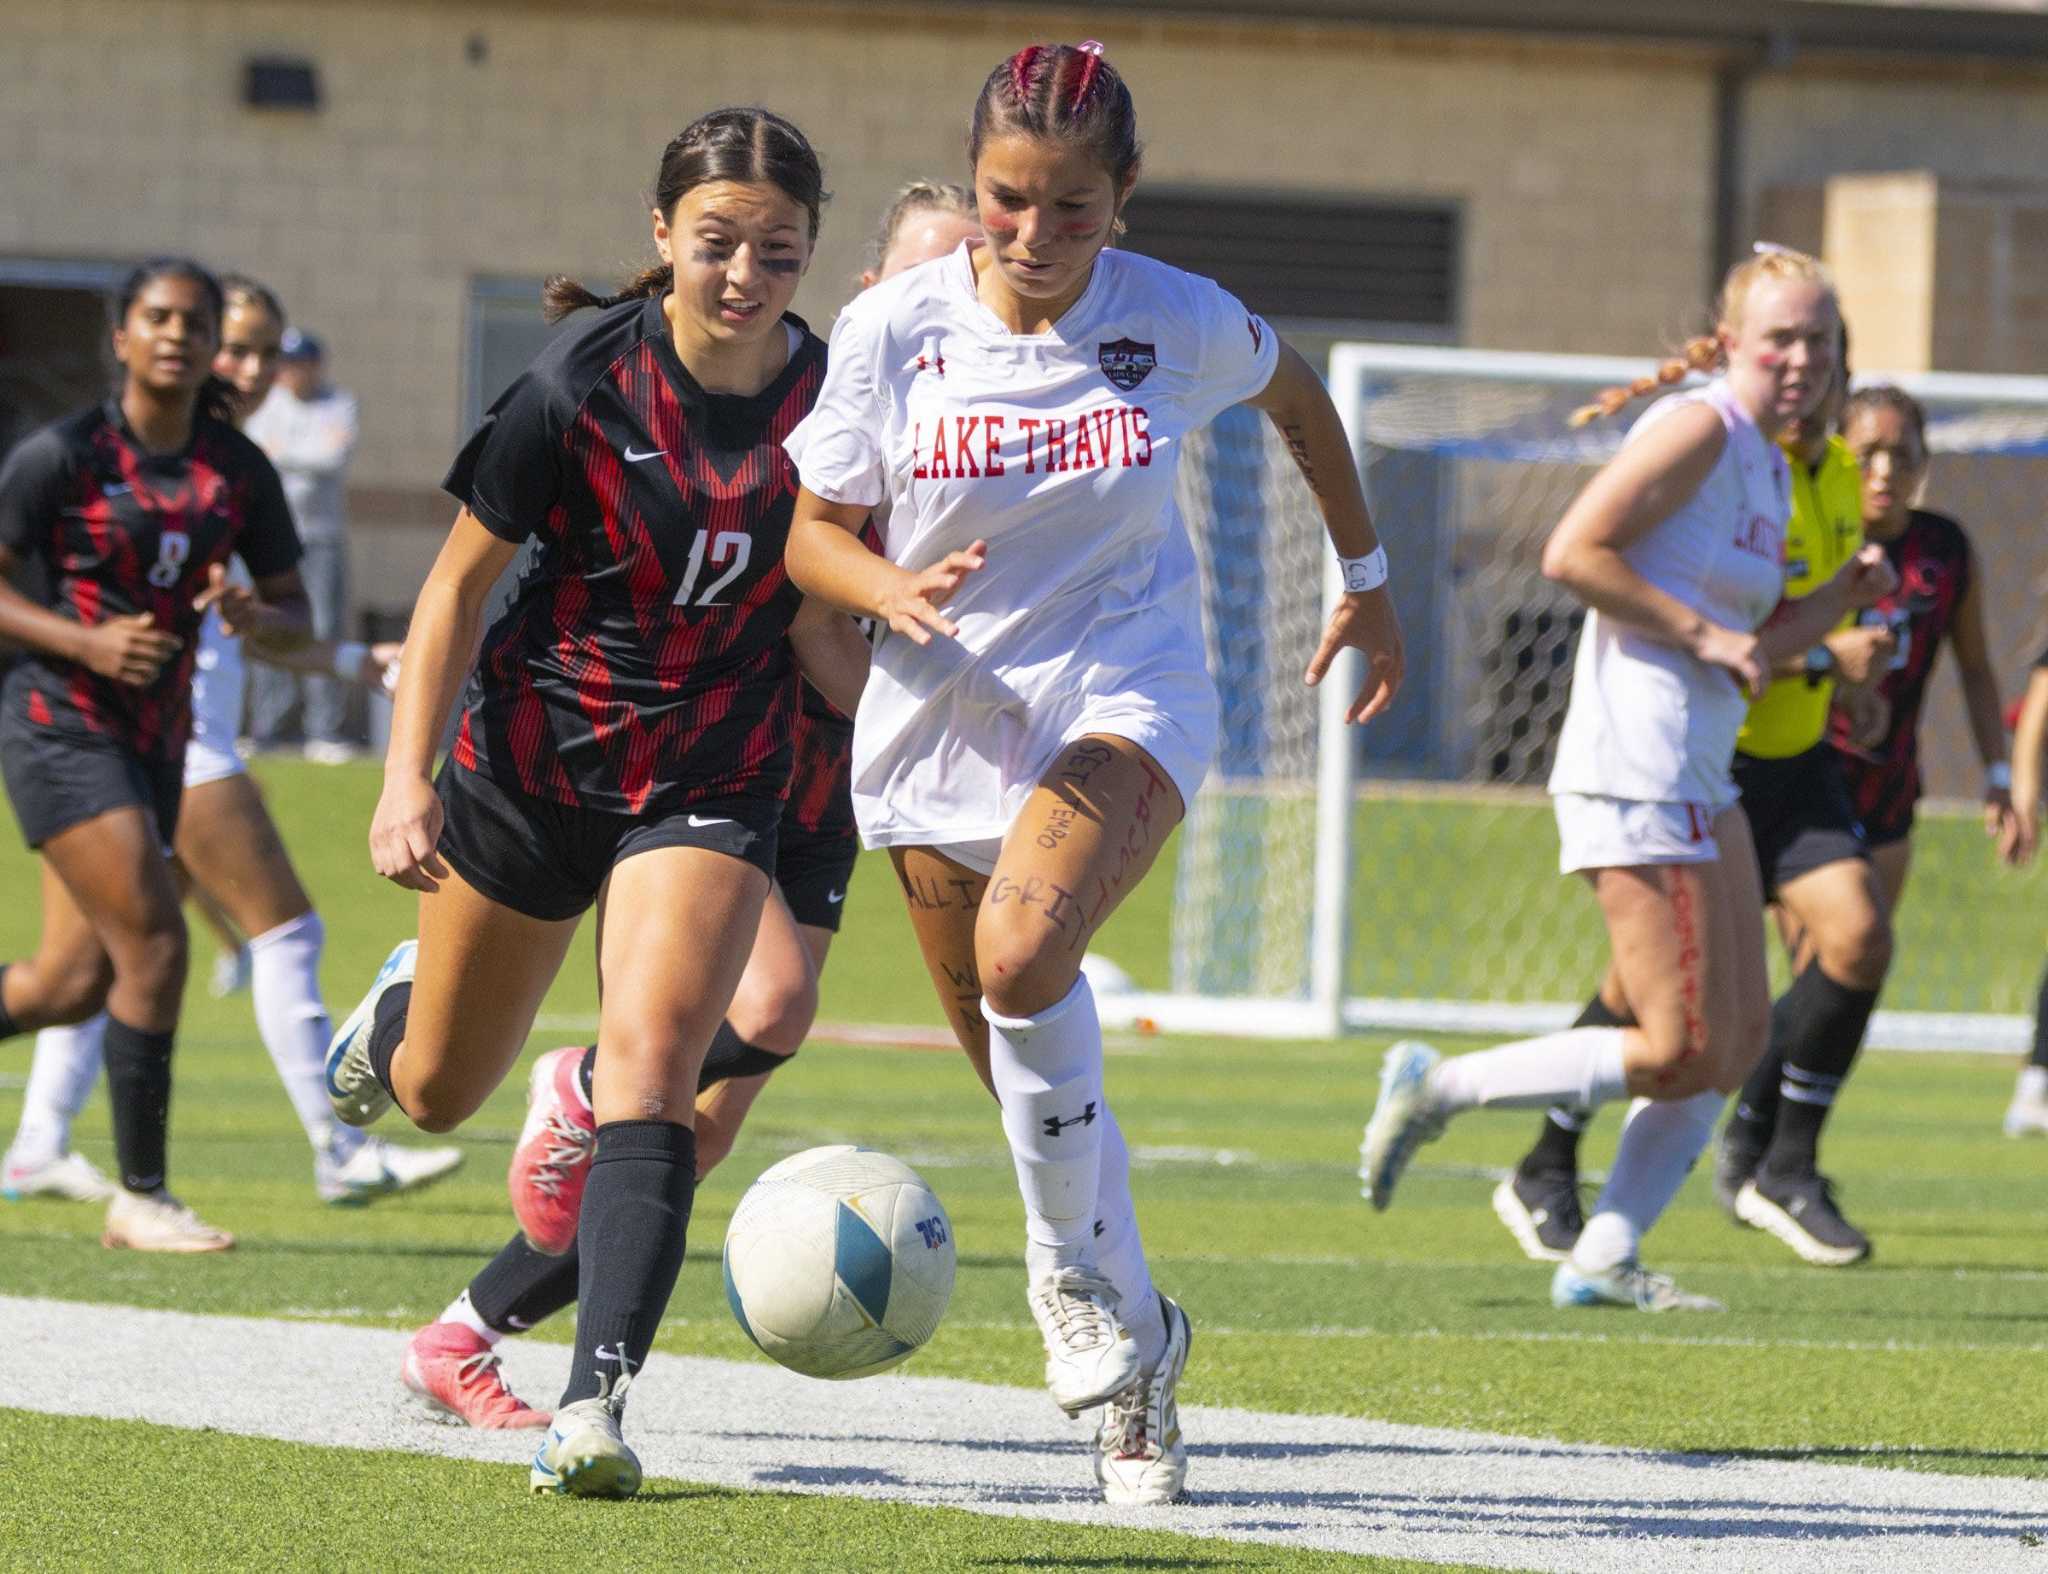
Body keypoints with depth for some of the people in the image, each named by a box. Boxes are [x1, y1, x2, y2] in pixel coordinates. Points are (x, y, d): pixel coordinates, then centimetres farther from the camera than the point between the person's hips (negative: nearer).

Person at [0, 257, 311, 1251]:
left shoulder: (238, 471, 5)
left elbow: (295, 617, 10)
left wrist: (255, 616, -14)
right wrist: (85, 641, -20)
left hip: (156, 740, 6)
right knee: (153, 945, -16)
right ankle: (141, 1196, -7)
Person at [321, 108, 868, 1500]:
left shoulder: (836, 403, -10)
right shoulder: (584, 386, -16)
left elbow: (820, 626, 2)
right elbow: (461, 582, -6)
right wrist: (408, 780, -12)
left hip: (711, 783, 0)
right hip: (533, 760, 0)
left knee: (651, 1058, -24)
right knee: (436, 1096, 17)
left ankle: (596, 1404, -29)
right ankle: (402, 1006, 56)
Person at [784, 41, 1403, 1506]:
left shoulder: (1181, 323, -9)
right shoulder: (895, 327, -9)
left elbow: (1297, 395, 14)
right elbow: (812, 532, -1)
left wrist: (1368, 577, 22)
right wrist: (893, 591, -23)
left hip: (1126, 693, -2)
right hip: (945, 715, 2)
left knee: (1023, 955, -31)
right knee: (1029, 1076, 7)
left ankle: (1084, 1283, -13)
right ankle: (1134, 1359, 27)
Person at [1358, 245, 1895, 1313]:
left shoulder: (1770, 469, 18)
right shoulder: (1699, 429, -11)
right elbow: (1573, 553, -20)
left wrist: (1843, 595, 8)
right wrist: (1706, 634, -17)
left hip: (1700, 780, 10)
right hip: (1637, 773, -10)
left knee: (1738, 1042, 9)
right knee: (1682, 1055, -10)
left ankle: (1602, 1261, 14)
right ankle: (1434, 1089, 1)